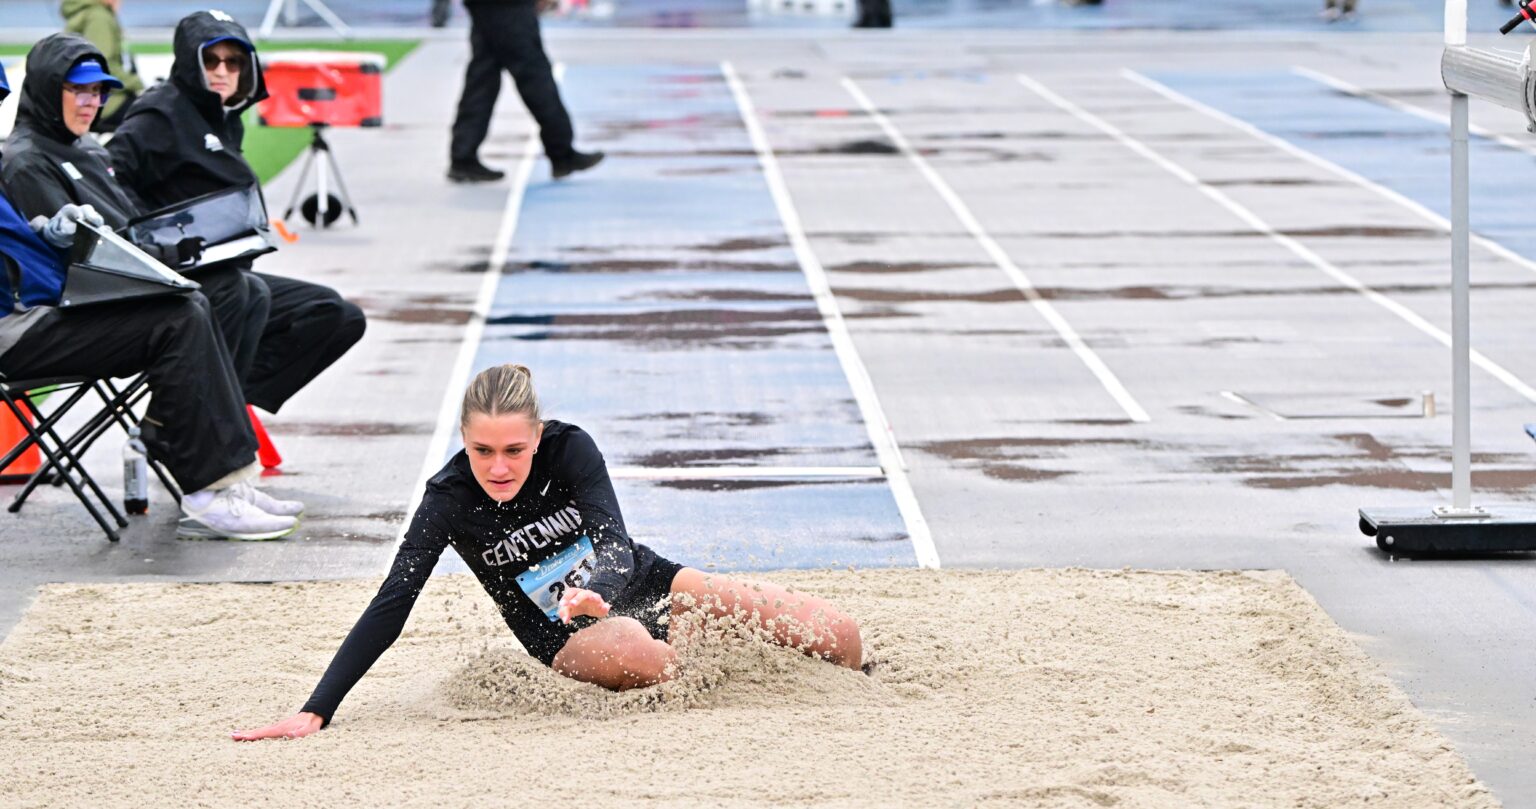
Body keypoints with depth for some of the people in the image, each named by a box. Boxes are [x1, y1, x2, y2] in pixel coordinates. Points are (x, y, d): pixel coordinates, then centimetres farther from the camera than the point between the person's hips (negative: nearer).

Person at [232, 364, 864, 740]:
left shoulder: (569, 448, -19)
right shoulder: (450, 501, -21)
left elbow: (615, 543, -28)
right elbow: (389, 608, -24)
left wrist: (594, 594, -53)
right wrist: (315, 712, -32)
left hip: (638, 583, 1)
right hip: (568, 642, -1)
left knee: (840, 639, -14)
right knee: (628, 646, -42)